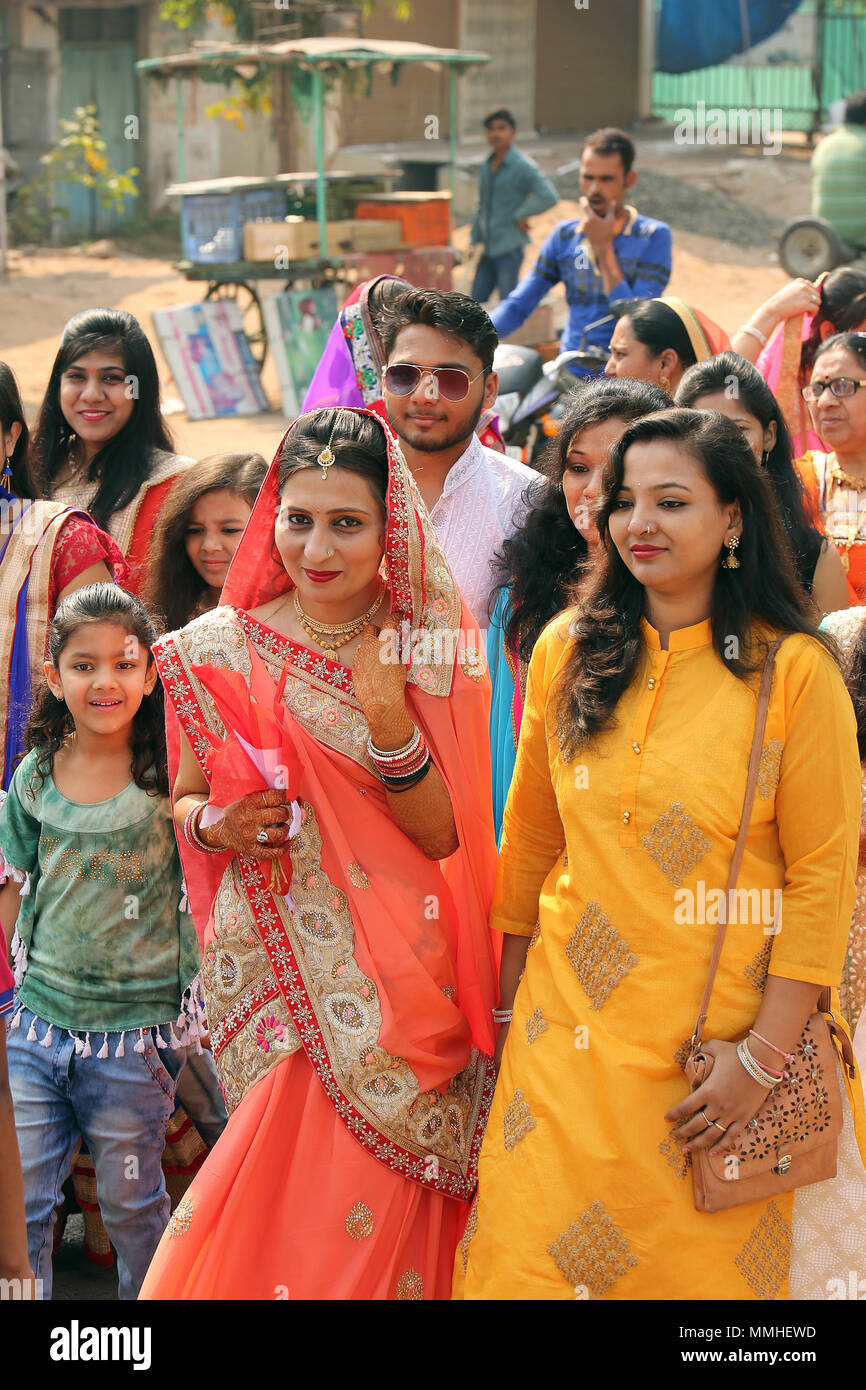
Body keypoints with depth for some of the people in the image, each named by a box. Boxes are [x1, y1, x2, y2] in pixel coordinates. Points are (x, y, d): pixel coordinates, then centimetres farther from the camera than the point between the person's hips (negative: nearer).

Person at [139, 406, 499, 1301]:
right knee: (282, 1214, -2)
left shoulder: (428, 650, -1)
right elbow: (185, 798, 13)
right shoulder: (219, 650, 1)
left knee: (375, 1214, -3)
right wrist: (215, 823, -10)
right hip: (273, 968, 0)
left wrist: (389, 720, -18)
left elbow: (445, 838, -4)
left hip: (398, 981, 0)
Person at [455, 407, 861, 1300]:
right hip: (571, 1030, 3)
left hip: (718, 1046, -3)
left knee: (704, 1265, 7)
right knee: (530, 1260, 2)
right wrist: (505, 1009, 12)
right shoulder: (565, 651, 4)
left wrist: (762, 1057, -12)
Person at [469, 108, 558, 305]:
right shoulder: (486, 166, 13)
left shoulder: (524, 166, -9)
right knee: (476, 302, 6)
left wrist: (521, 215, -13)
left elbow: (549, 197, -21)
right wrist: (474, 240, 17)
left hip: (509, 248, -7)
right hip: (487, 249, 7)